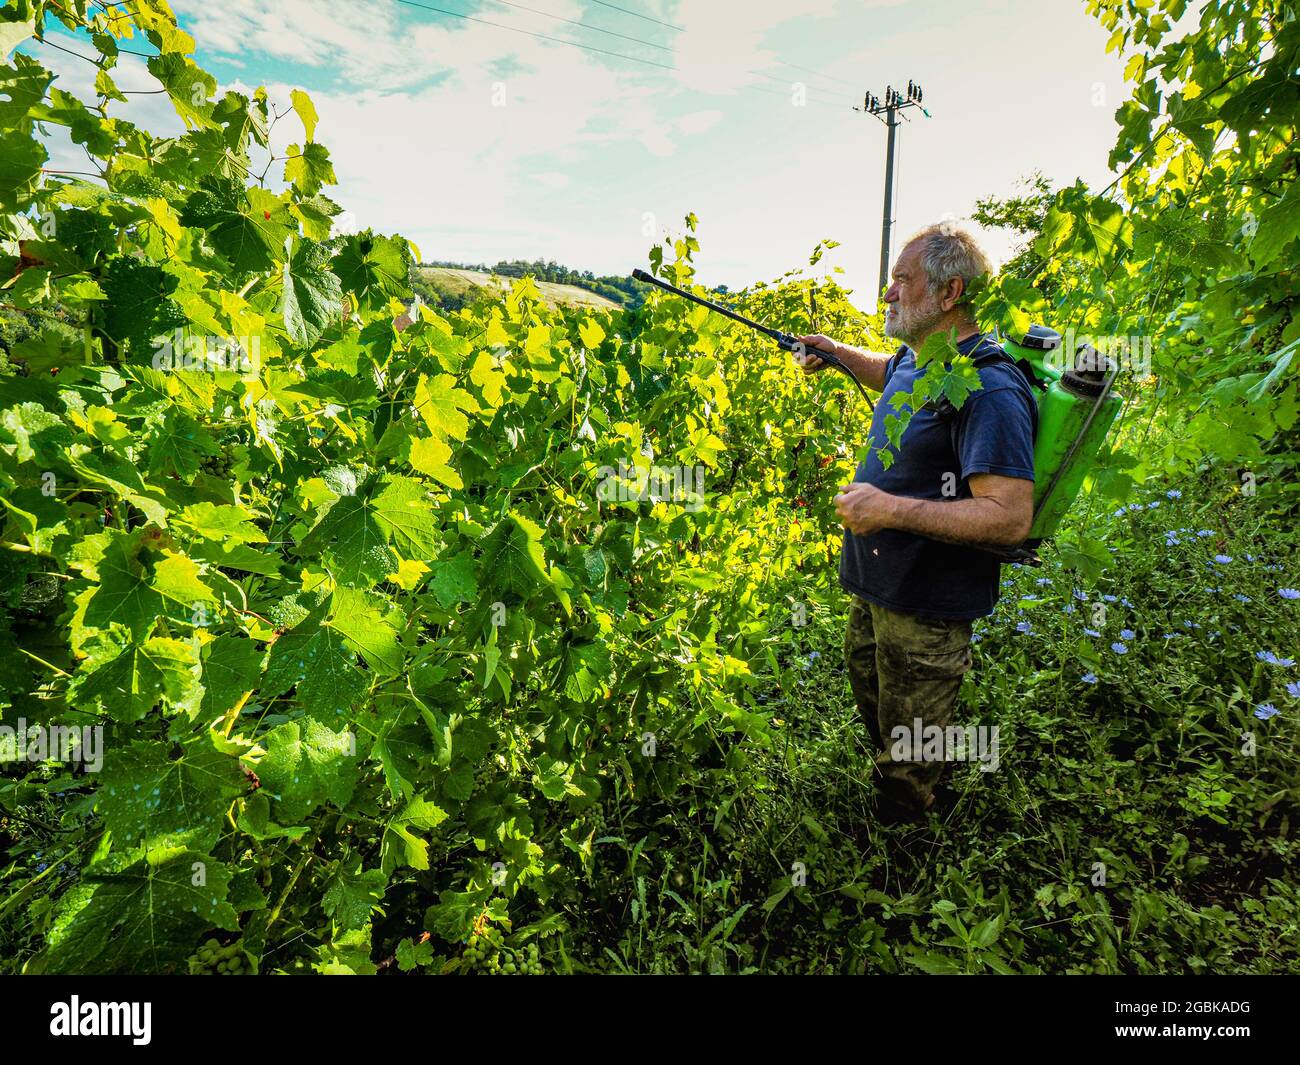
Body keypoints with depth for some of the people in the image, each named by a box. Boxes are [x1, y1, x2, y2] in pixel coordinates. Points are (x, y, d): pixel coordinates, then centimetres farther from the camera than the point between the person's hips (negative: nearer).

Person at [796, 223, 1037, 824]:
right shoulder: (916, 358, 4)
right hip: (876, 584, 10)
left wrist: (892, 510, -34)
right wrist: (835, 352, 19)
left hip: (925, 607, -10)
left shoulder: (987, 389, -26)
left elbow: (1011, 518, -32)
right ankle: (884, 783, 58)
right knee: (866, 682, 32)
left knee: (907, 754, 11)